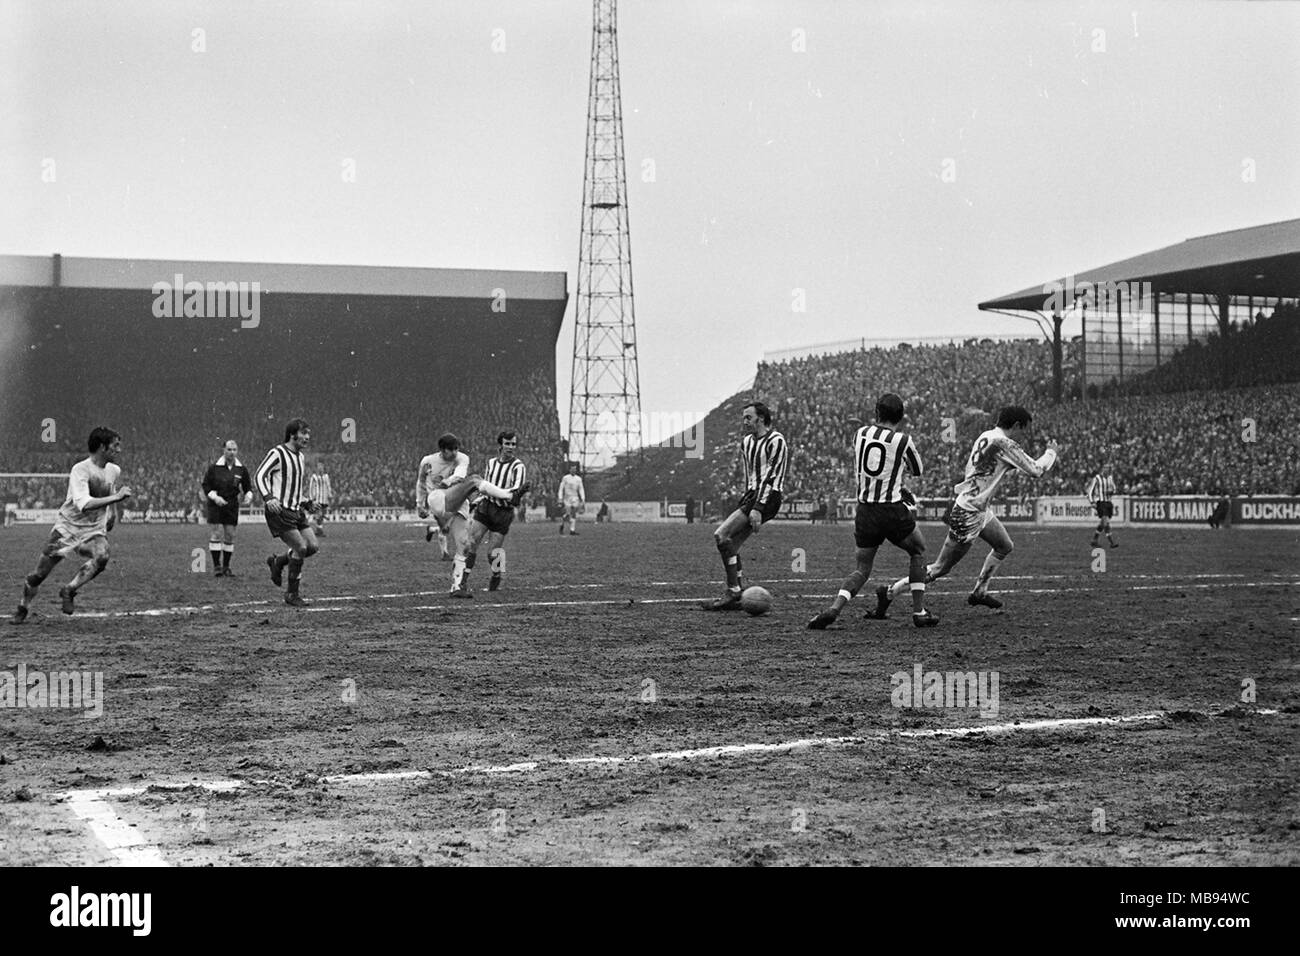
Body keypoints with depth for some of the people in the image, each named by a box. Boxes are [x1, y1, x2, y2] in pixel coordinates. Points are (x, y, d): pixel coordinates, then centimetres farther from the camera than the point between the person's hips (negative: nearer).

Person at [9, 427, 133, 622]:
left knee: (102, 558, -30)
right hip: (67, 528, -3)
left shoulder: (114, 471, -1)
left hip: (94, 531, 4)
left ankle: (68, 591, -10)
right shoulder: (80, 470, -22)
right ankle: (22, 610, 27)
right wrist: (116, 497, -40)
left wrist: (113, 511, 21)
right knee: (38, 574, 0)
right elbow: (83, 504, -37)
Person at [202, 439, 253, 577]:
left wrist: (248, 496, -10)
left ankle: (226, 567, 12)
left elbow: (248, 487, 11)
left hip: (232, 506, 3)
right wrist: (215, 497, -15)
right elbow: (206, 485, -1)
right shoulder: (214, 467, -5)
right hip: (215, 505, -3)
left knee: (230, 536, 3)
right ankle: (216, 567, 0)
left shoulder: (241, 469, 2)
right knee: (216, 534, -7)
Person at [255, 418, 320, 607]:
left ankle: (278, 562, 22)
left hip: (296, 510, 8)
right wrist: (268, 498, -28)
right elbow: (259, 476, -14)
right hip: (279, 510, -8)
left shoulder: (300, 456, 16)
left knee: (313, 546, -2)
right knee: (301, 547, -15)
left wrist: (304, 500, 15)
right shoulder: (277, 454, -9)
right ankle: (292, 594, -3)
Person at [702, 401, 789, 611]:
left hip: (767, 499, -9)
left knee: (721, 535, -19)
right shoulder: (747, 442, 19)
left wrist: (758, 508, -22)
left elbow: (772, 477, -16)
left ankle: (733, 592, -17)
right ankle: (737, 597, 6)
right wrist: (747, 501, 20)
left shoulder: (775, 441, -9)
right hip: (751, 495, 9)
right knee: (731, 545, 2)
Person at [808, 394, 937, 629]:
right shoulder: (903, 440, -8)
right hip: (893, 511, -3)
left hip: (865, 510, 3)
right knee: (917, 551, 22)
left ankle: (834, 608, -11)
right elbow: (917, 471, 10)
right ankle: (919, 612, 17)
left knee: (862, 569, 13)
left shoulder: (860, 433, 4)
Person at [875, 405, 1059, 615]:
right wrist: (1051, 452, 3)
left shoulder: (986, 437, 8)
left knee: (1005, 546, 21)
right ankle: (889, 593, 2)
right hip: (968, 513, -10)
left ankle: (980, 592, 30)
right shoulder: (1004, 444, -19)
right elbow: (1036, 471, -16)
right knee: (940, 569, -2)